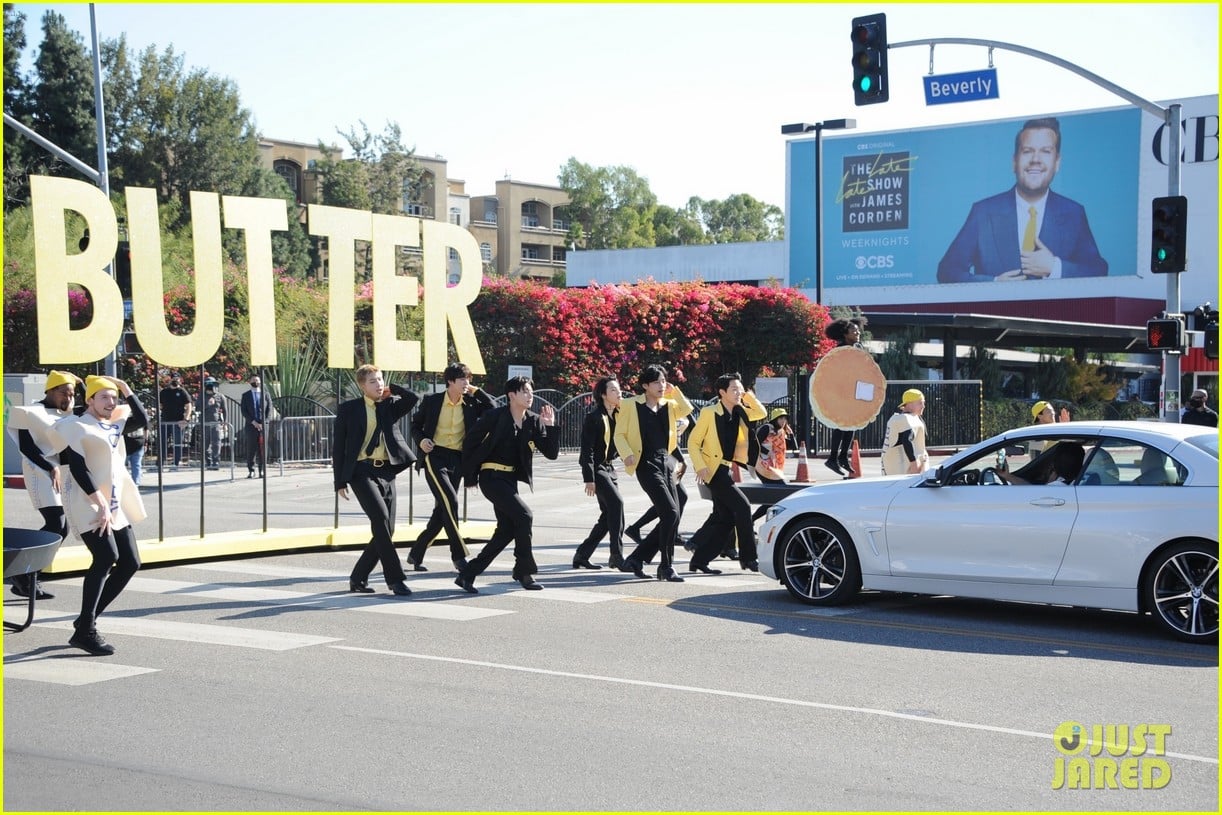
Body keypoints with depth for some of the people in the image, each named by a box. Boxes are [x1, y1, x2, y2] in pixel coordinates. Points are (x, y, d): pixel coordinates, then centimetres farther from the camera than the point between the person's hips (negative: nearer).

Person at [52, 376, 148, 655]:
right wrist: (100, 503, -21)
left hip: (115, 505, 9)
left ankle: (86, 621, 14)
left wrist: (125, 389, 7)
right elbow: (77, 468, -14)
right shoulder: (77, 426, -6)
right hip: (88, 505, -9)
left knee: (130, 563, 5)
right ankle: (85, 631, -23)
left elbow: (142, 419, 14)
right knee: (106, 557, -25)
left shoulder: (114, 423, 17)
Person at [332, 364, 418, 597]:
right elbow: (339, 447, 2)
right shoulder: (349, 409, 3)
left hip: (386, 472, 5)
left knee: (386, 530, 4)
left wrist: (391, 390, 3)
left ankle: (358, 578, 19)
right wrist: (340, 482, -3)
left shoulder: (390, 406, 12)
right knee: (381, 518, -22)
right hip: (362, 471, -5)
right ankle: (395, 578, -18)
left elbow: (413, 399, -7)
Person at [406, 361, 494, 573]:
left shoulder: (470, 403, 6)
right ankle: (459, 556, -16)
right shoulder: (432, 400, -1)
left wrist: (474, 391, -4)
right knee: (450, 501, -21)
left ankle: (416, 554, 22)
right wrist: (421, 440, -10)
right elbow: (415, 425, 9)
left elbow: (491, 407, -4)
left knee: (441, 511, 7)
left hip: (457, 460, 5)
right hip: (435, 457, -5)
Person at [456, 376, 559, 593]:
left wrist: (550, 426, -12)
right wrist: (470, 473, -1)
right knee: (524, 515, -18)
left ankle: (468, 574, 12)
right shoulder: (495, 416, -10)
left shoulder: (534, 421, 4)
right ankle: (524, 570, -4)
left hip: (511, 479, 7)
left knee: (507, 530, 4)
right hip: (491, 477, -7)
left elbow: (551, 453, 1)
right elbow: (470, 441, -3)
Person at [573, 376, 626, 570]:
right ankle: (617, 555, -19)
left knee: (609, 514, 6)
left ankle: (582, 555, 14)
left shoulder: (617, 415, 10)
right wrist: (588, 479, -20)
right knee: (616, 502, -22)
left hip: (609, 468, 8)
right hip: (596, 468, -8)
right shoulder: (594, 417, -12)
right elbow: (587, 450, -15)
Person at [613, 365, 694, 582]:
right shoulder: (631, 406, -2)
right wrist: (627, 454, -16)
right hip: (647, 464, -7)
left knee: (671, 518, 6)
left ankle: (636, 559, 16)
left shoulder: (669, 405, 13)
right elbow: (619, 434, -1)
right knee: (670, 513, -16)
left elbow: (687, 409, -3)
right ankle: (667, 566, -5)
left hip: (666, 463, 7)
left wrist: (674, 391, 0)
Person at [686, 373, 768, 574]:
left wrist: (748, 396, 0)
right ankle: (748, 558, -5)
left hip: (726, 469, 8)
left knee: (724, 518, 8)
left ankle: (699, 560, 15)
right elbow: (693, 441, -8)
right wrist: (700, 467, -18)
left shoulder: (739, 413, 8)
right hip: (714, 468, -8)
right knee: (742, 506, -14)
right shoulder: (709, 413, -10)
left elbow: (761, 414, 14)